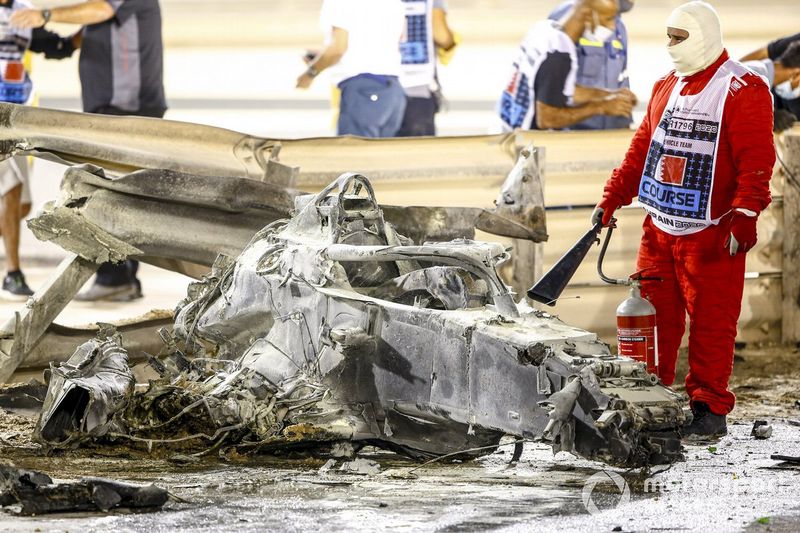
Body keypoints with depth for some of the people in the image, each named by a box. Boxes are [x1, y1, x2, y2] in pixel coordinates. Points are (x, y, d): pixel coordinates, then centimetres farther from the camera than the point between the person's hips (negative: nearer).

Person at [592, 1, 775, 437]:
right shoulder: (666, 89, 15)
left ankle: (709, 408, 4)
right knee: (653, 317, 8)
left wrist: (744, 217, -23)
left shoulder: (743, 91, -8)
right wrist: (611, 200, 14)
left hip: (712, 233, -7)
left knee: (711, 322, -2)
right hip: (659, 229, 7)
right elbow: (641, 151, 21)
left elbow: (756, 162, -14)